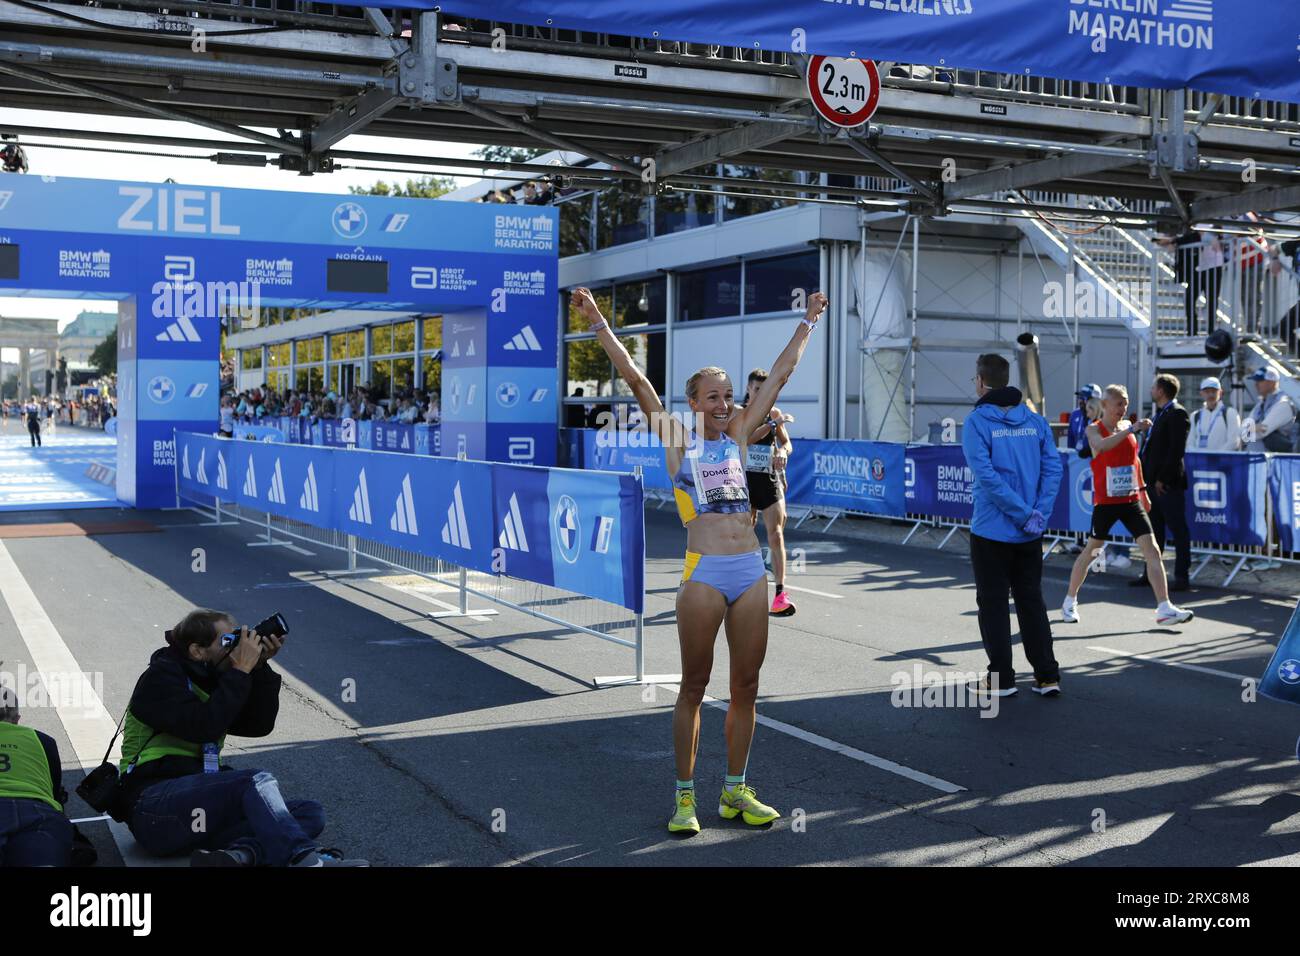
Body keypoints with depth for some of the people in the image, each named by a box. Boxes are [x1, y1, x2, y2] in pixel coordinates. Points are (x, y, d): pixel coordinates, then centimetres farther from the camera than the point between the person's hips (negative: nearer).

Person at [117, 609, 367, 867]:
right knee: (257, 782, -31)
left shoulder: (206, 680, 20)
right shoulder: (161, 677, -3)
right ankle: (305, 859, -49)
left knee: (311, 814, -9)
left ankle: (237, 854, -36)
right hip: (154, 809, -8)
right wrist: (241, 671, -15)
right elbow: (202, 726, -20)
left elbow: (259, 725, 10)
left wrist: (260, 667, 0)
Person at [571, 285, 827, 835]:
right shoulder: (677, 440, 3)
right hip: (704, 574, -4)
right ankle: (685, 796, 14)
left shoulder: (738, 437, 13)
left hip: (751, 572, 4)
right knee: (694, 687, 4)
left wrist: (808, 322, 24)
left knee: (746, 686, 9)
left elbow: (780, 373, 19)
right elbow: (635, 380, -5)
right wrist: (599, 325, -11)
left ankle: (735, 791, 22)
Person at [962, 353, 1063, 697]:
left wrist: (1022, 514, -15)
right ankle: (1047, 676, 14)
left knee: (993, 603, 5)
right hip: (1031, 534, 5)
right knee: (1031, 600, 14)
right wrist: (1038, 513, -5)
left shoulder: (976, 422, -10)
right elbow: (1053, 467, -1)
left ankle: (1001, 678, 9)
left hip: (992, 530, -5)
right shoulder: (1035, 420, 6)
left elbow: (987, 475, -18)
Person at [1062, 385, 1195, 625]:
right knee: (1091, 551, 7)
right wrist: (1131, 430, -36)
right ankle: (1070, 601, 25)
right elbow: (1101, 446, -31)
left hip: (1131, 500, 4)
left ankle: (1164, 608, -8)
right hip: (1105, 501, -4)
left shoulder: (1128, 425, 9)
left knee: (1152, 549, -7)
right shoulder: (1094, 429, -7)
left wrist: (1142, 489, 21)